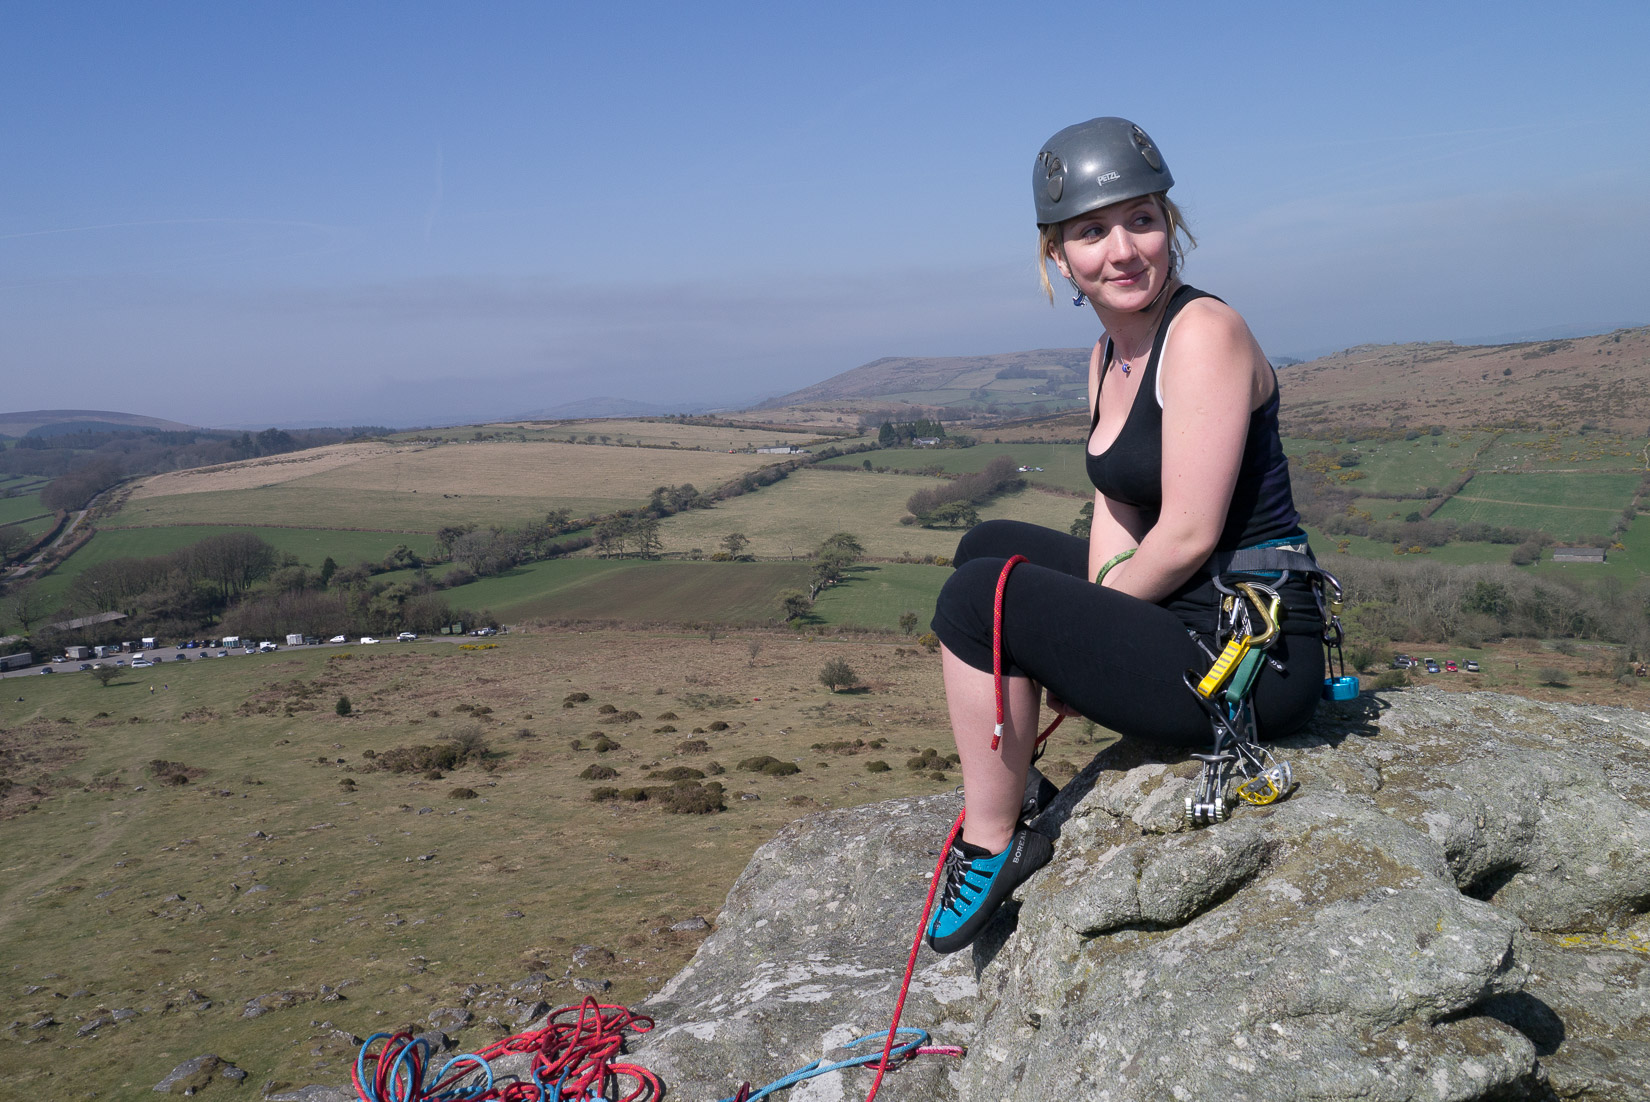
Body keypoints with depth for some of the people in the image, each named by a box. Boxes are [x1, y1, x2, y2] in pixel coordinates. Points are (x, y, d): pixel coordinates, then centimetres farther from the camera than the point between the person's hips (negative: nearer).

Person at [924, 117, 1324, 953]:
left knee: (981, 596, -16)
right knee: (991, 545, 18)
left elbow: (1188, 535, -21)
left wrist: (1086, 640, -9)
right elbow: (1117, 515, 10)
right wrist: (1091, 620, -9)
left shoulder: (1204, 333, -17)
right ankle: (1010, 784, 24)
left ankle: (993, 844, 0)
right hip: (1179, 613, 10)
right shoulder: (1107, 358, 9)